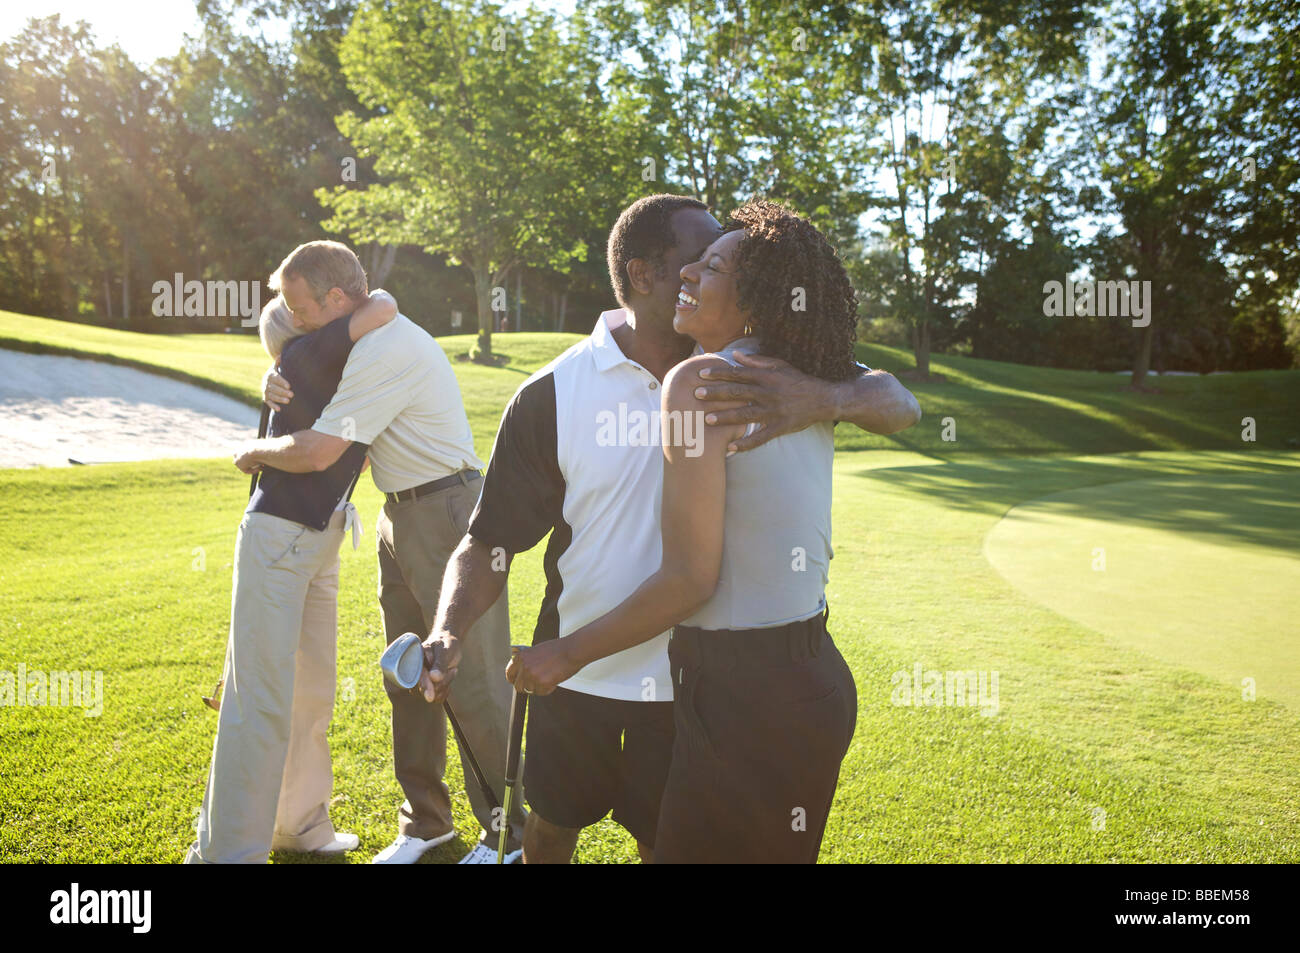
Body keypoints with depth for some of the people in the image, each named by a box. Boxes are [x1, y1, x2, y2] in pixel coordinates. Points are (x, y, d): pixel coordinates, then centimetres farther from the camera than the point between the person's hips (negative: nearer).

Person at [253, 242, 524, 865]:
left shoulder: (387, 350, -21)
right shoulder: (369, 341, 11)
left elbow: (315, 453, -24)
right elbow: (302, 375, 24)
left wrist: (256, 452, -3)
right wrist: (275, 380, -1)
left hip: (447, 515, -10)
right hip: (400, 517, 10)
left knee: (471, 683, -3)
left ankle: (509, 832, 12)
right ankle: (425, 822, 29)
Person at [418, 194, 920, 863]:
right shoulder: (554, 394, -12)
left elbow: (898, 404, -10)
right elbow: (491, 539, -10)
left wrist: (828, 398, -33)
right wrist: (450, 632, -29)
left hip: (690, 678, 1)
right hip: (575, 670, 0)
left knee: (666, 841, 17)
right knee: (551, 829, 21)